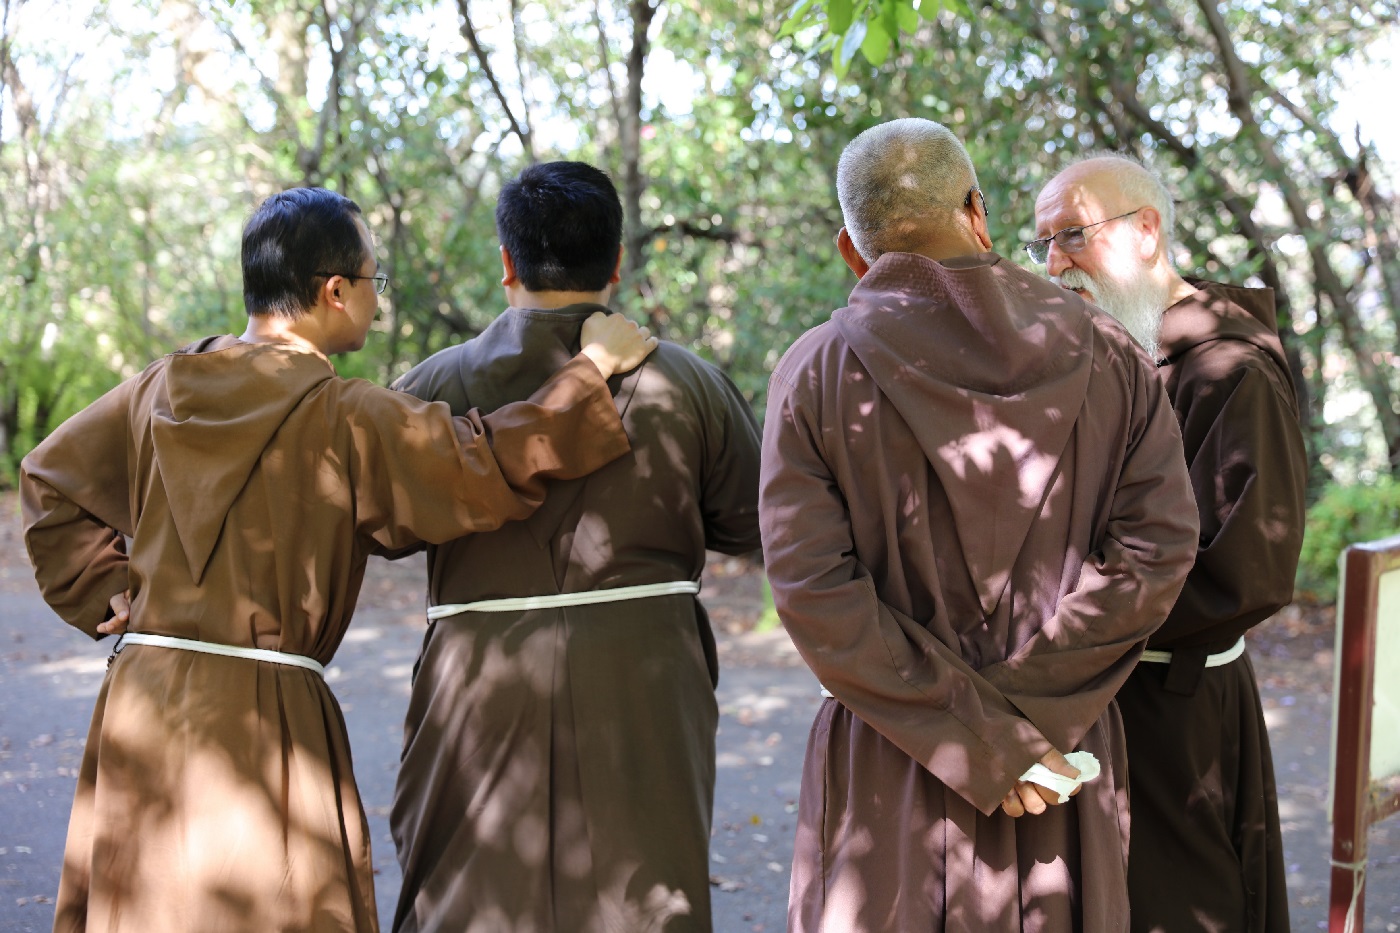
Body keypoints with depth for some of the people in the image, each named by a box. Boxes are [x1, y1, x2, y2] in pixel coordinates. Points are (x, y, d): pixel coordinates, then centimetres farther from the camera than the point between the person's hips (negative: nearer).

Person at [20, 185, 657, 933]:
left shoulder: (160, 391, 6)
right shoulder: (343, 419, -14)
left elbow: (52, 478, 18)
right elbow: (486, 469, -14)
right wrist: (591, 367, -4)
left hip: (139, 703, 7)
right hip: (260, 722, -7)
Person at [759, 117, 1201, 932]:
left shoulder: (816, 373, -5)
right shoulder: (1106, 353, 0)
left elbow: (812, 587, -15)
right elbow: (1158, 547, -9)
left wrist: (975, 743, -12)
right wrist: (1019, 717, -11)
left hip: (887, 775, -1)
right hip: (1067, 758, 2)